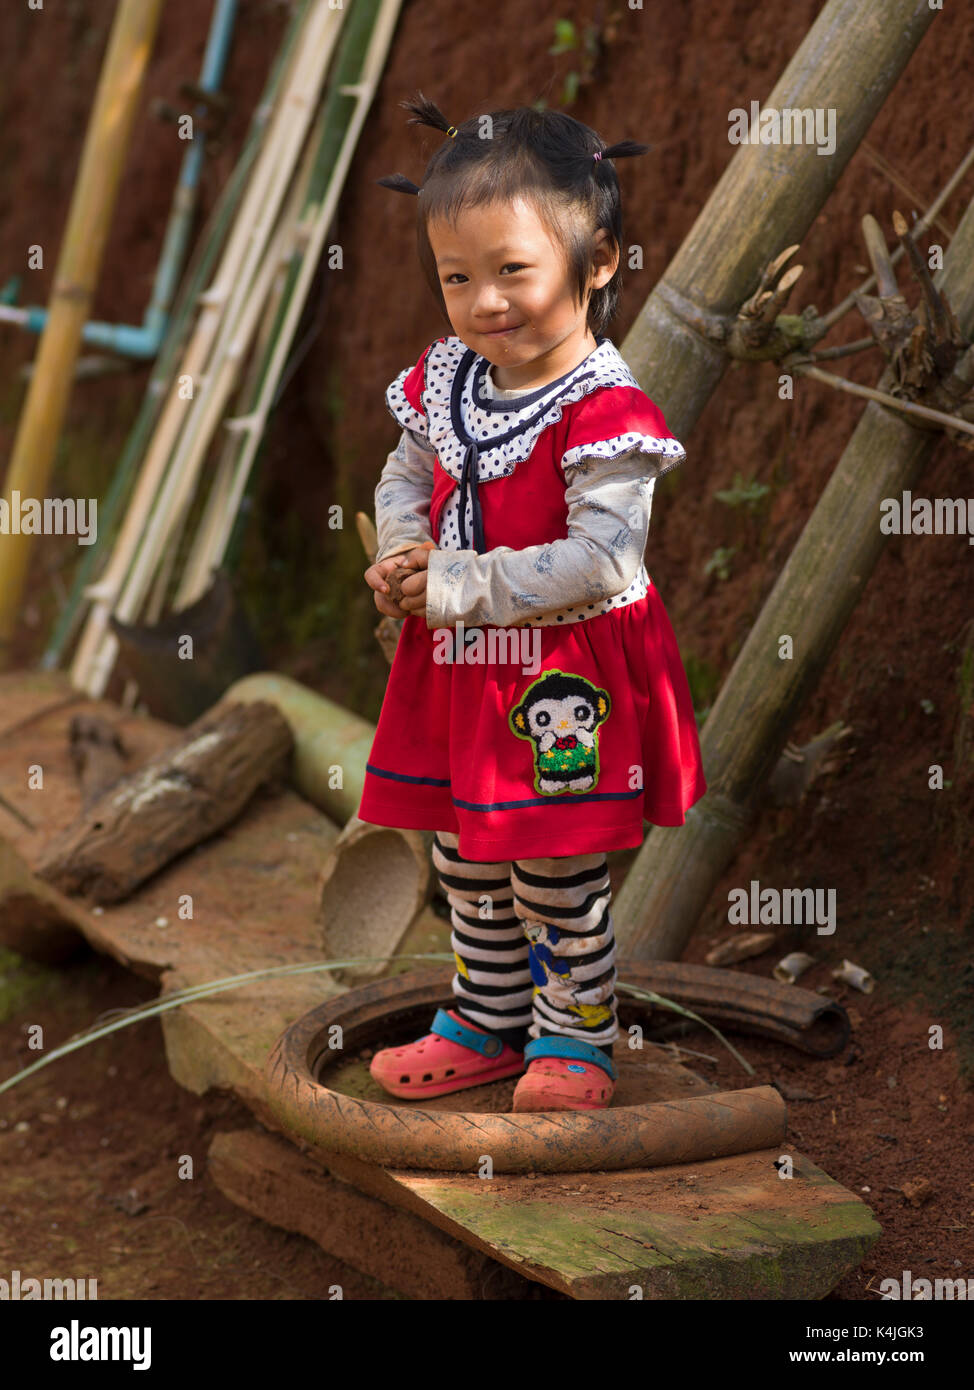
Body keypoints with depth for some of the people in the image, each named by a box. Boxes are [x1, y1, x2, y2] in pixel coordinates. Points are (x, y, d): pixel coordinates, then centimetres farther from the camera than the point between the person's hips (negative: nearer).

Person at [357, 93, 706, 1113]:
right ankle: (487, 1025, 38)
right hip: (457, 666, 7)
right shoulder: (444, 380, 0)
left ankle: (574, 1038, 28)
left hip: (563, 679, -7)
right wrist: (402, 556, -7)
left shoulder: (605, 413, -22)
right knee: (467, 866, 20)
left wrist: (455, 587, -24)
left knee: (556, 877, 7)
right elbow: (405, 477, 15)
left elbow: (600, 561, -28)